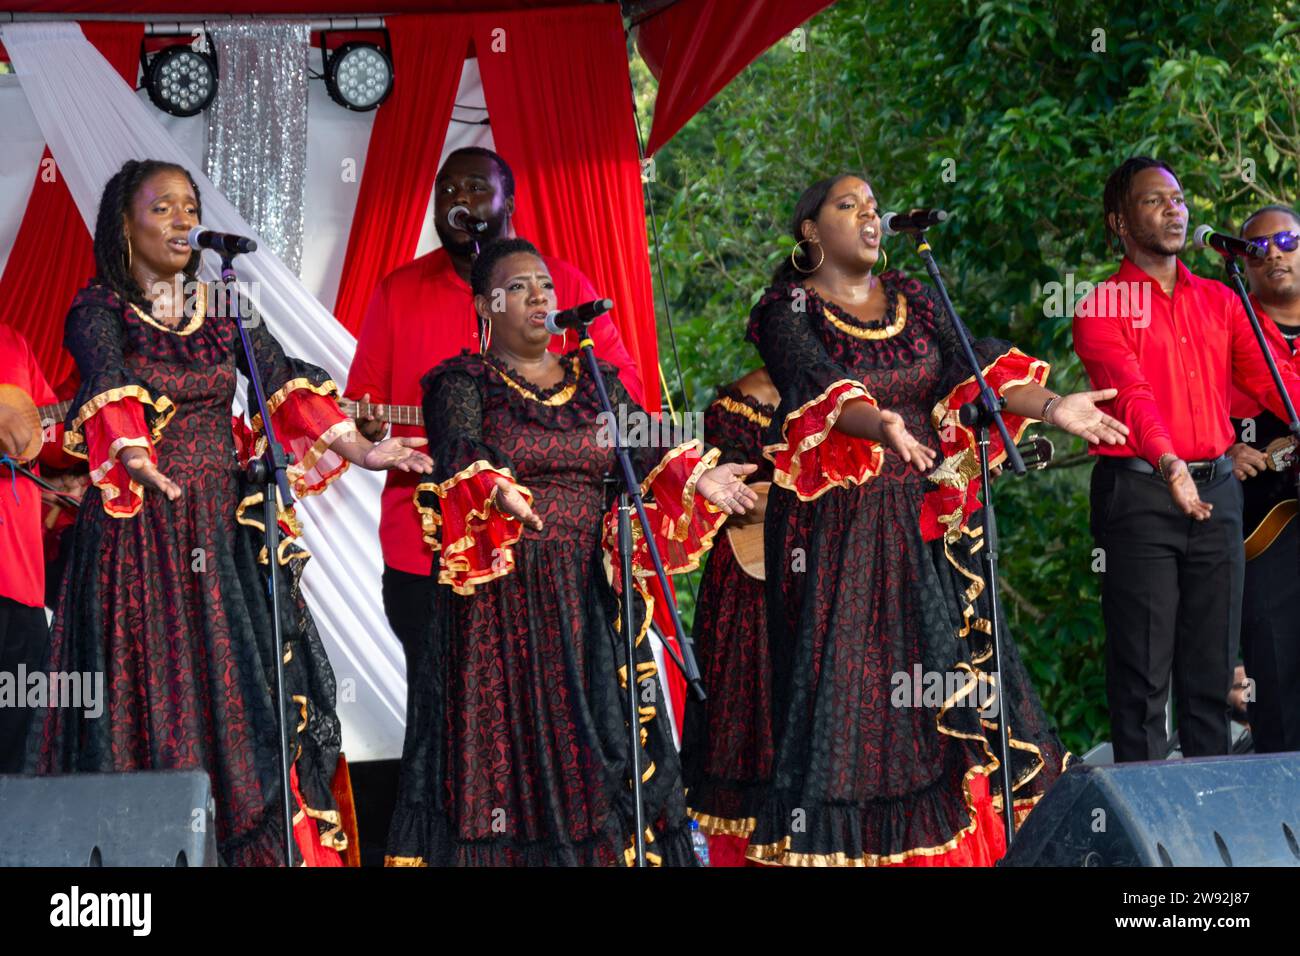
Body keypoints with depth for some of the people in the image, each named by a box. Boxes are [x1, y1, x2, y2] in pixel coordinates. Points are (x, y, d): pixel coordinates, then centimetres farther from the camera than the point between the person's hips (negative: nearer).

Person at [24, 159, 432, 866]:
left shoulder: (223, 308, 12)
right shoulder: (99, 311, -1)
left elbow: (285, 381, 1)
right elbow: (110, 388, -20)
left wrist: (358, 450, -14)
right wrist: (136, 459, -41)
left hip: (223, 526, 4)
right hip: (137, 529, -4)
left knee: (246, 687, -2)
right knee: (147, 694, -5)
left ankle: (265, 850, 1)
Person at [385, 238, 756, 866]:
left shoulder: (597, 384, 15)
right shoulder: (462, 384, 2)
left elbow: (649, 453, 3)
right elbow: (461, 454, -17)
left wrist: (695, 479, -18)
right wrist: (495, 490, -39)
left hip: (591, 601, 4)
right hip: (501, 600, -4)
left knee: (602, 750, 1)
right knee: (507, 741, -6)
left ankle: (613, 849, 6)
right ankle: (501, 853, 1)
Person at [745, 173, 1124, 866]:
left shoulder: (911, 300, 13)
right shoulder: (788, 310, -4)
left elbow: (971, 368, 0)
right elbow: (824, 390, -22)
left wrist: (1051, 408, -17)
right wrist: (883, 427, -42)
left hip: (926, 522, 5)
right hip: (839, 525, -5)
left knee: (955, 671, 1)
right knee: (845, 678, -6)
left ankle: (945, 842, 7)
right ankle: (841, 840, 0)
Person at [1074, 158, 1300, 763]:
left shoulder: (1220, 303, 16)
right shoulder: (1102, 309, -2)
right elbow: (1131, 393, -18)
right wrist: (1167, 462, -35)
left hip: (1216, 491, 5)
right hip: (1138, 492, -5)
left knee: (1213, 668, 8)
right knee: (1144, 671, -4)